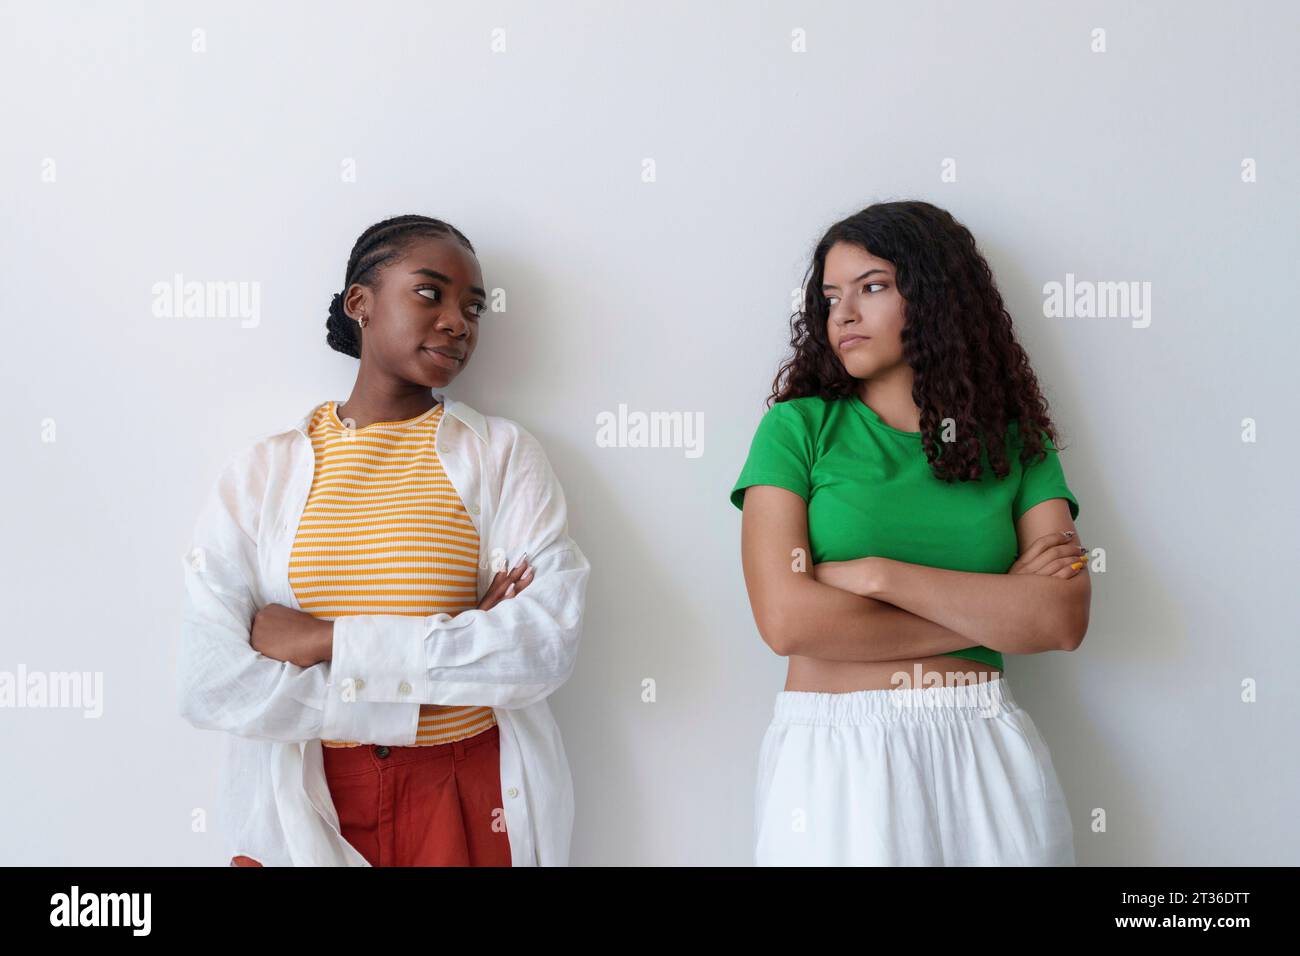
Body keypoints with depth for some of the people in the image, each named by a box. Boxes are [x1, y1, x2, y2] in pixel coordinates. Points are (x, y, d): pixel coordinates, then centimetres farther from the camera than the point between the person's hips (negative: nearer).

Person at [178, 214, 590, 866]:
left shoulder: (504, 453, -3)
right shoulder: (260, 471, -2)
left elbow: (550, 643, -16)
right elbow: (209, 683, -12)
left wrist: (326, 641, -18)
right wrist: (444, 668, -17)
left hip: (473, 804, 0)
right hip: (303, 811, 0)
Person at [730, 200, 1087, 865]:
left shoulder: (1015, 442, 5)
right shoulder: (798, 426, -2)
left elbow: (1063, 621, -8)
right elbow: (786, 619, -14)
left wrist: (878, 575, -15)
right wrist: (994, 611, -8)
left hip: (982, 754, 2)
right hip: (833, 755, -2)